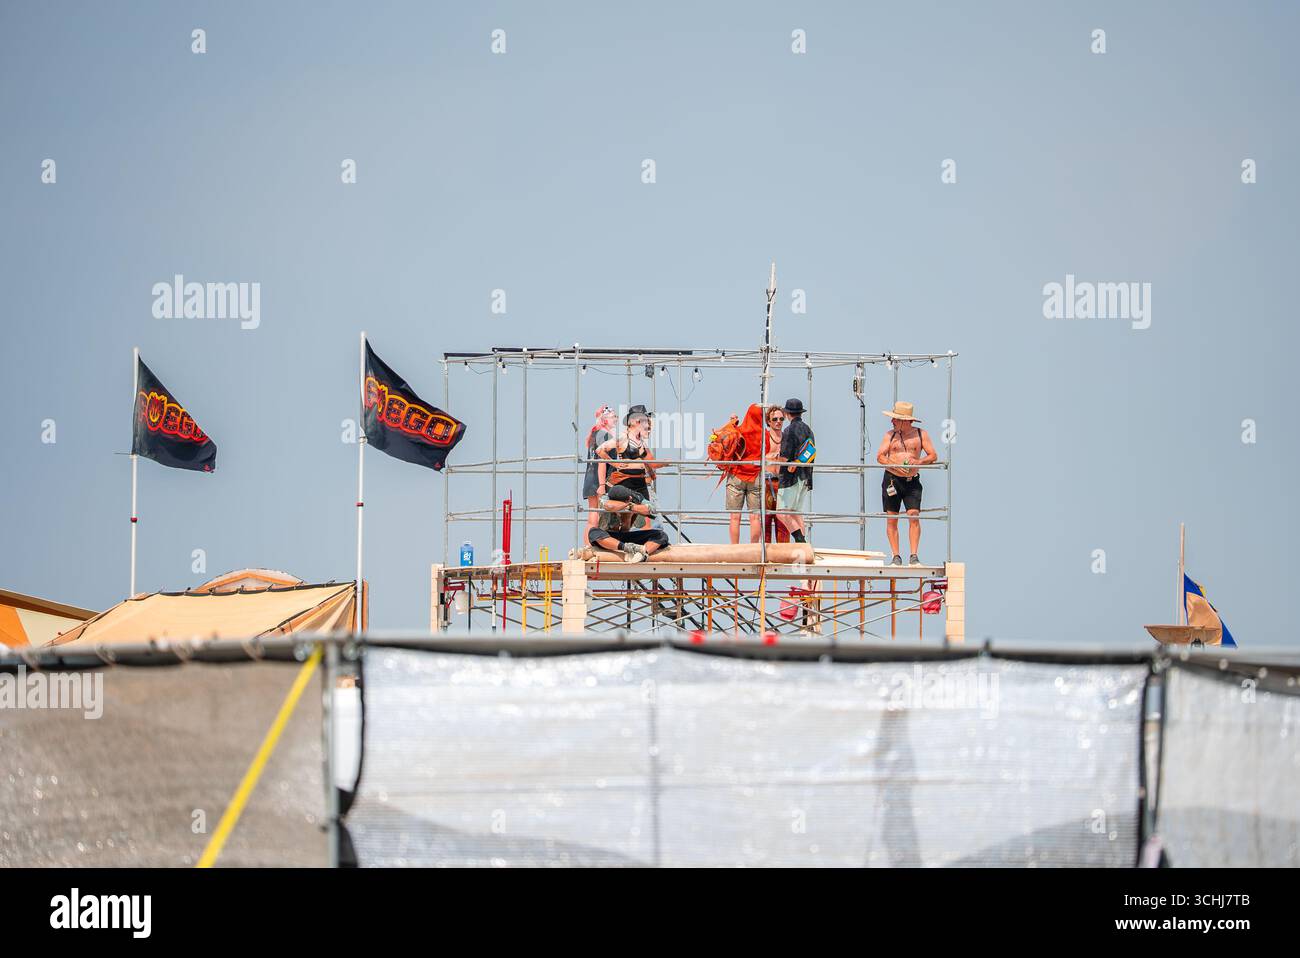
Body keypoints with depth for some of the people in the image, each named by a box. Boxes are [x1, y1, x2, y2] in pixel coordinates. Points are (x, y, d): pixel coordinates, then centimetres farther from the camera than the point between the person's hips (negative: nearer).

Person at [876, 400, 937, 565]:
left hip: (912, 481, -1)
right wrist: (895, 465, -17)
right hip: (892, 480, 1)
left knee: (914, 516, -11)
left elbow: (933, 456, 3)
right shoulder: (890, 435, 5)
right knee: (891, 519, 0)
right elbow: (880, 456, -1)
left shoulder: (920, 434, 3)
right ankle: (896, 557, 6)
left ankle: (914, 556, -8)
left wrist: (918, 462, -15)